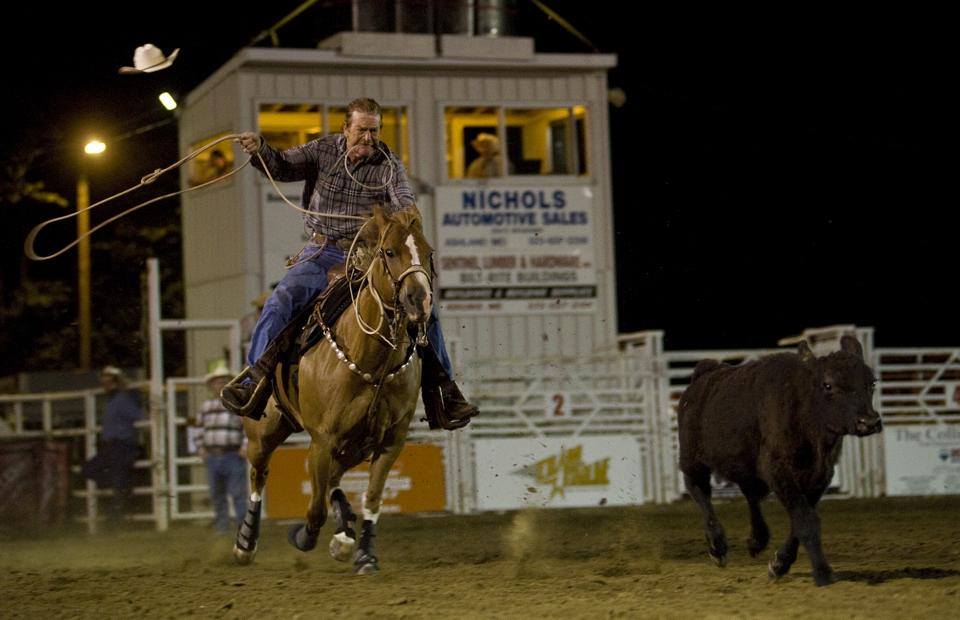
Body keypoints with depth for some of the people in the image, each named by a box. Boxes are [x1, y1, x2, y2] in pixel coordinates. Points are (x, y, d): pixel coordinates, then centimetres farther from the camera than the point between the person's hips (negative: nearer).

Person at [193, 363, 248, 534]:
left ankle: (242, 524, -6)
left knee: (237, 493, -9)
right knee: (217, 495, 9)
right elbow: (200, 427, 22)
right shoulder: (207, 406, 14)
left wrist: (246, 446, -15)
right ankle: (222, 525, 17)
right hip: (212, 457, 5)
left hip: (233, 456, -5)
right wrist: (200, 448, 11)